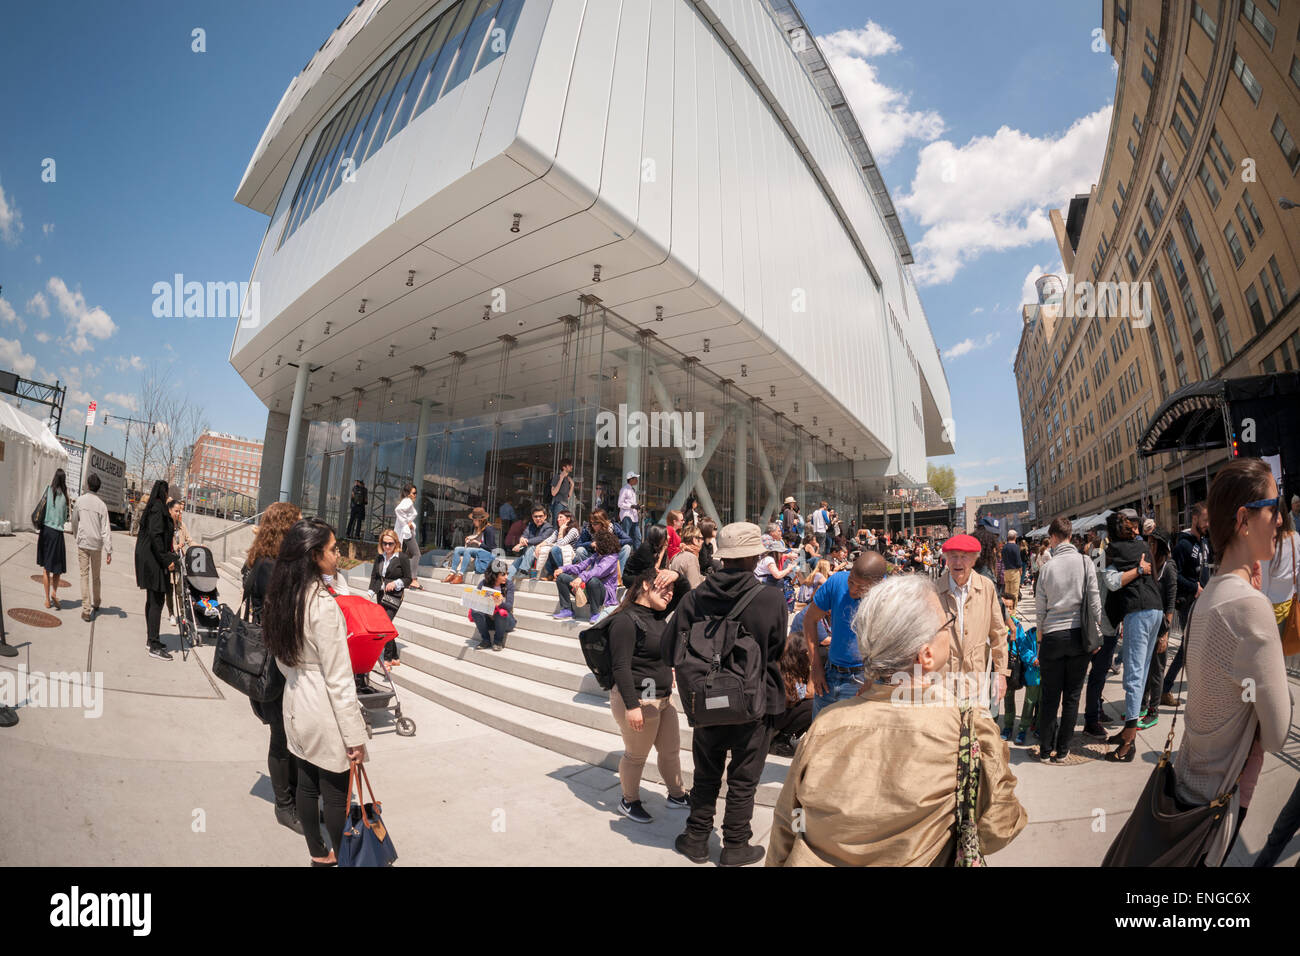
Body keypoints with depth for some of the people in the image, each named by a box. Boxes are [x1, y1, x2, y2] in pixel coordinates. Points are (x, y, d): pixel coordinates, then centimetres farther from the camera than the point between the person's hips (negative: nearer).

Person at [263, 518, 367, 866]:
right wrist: (355, 735, -15)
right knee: (336, 794, 10)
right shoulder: (323, 604, -26)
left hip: (296, 704, 8)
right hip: (324, 710, -8)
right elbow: (339, 679, -23)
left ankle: (318, 855, 40)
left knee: (307, 785, 21)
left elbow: (282, 660, 11)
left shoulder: (282, 597, -1)